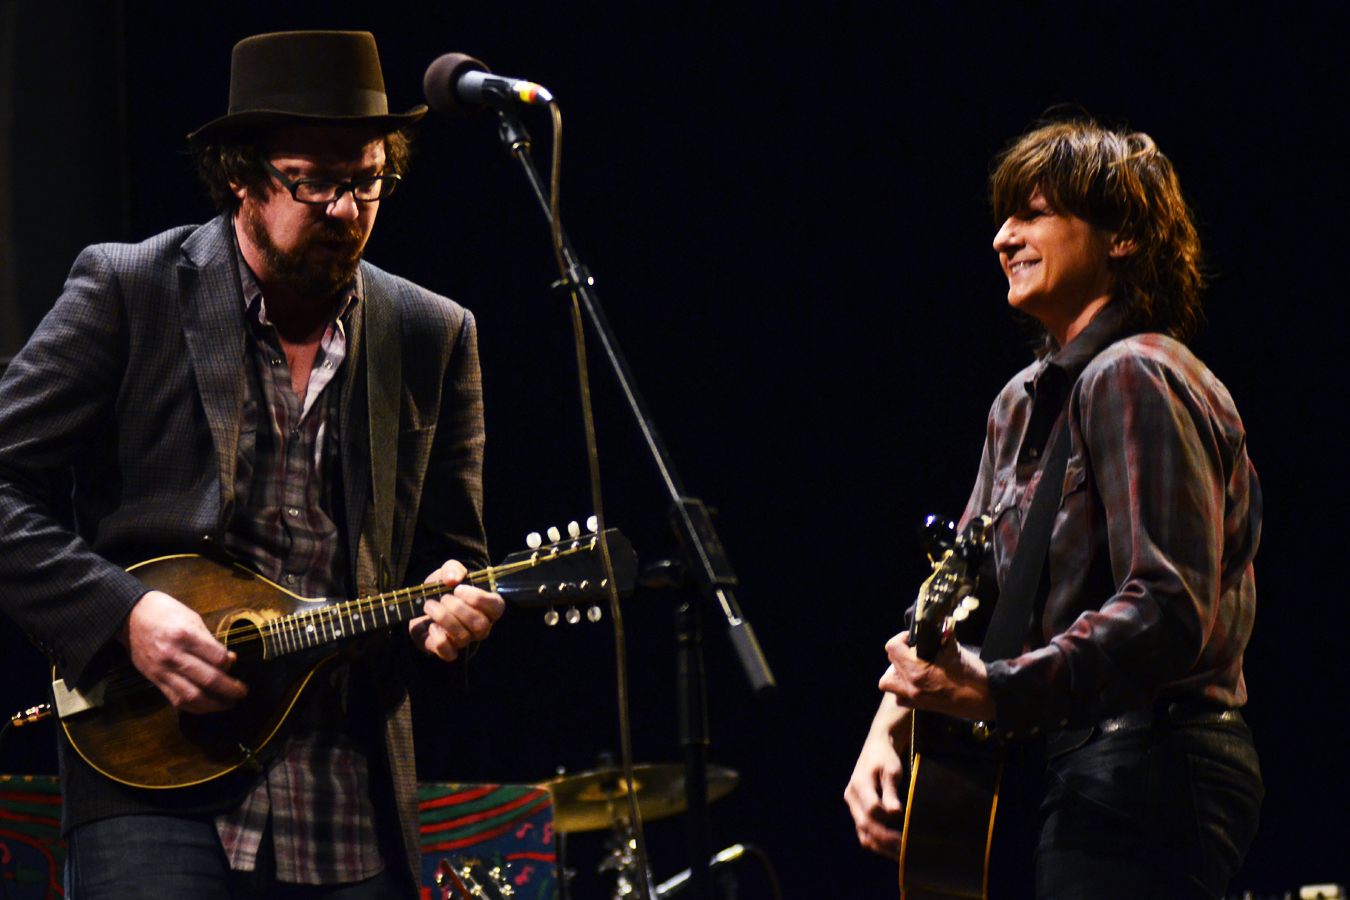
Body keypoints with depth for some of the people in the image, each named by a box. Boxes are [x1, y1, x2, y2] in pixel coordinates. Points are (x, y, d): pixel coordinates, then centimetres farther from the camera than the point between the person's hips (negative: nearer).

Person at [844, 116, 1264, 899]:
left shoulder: (1134, 379, -13)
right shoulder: (1025, 402, 19)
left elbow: (1170, 609, -23)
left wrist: (999, 692, -30)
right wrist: (895, 717, 4)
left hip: (1143, 783, -10)